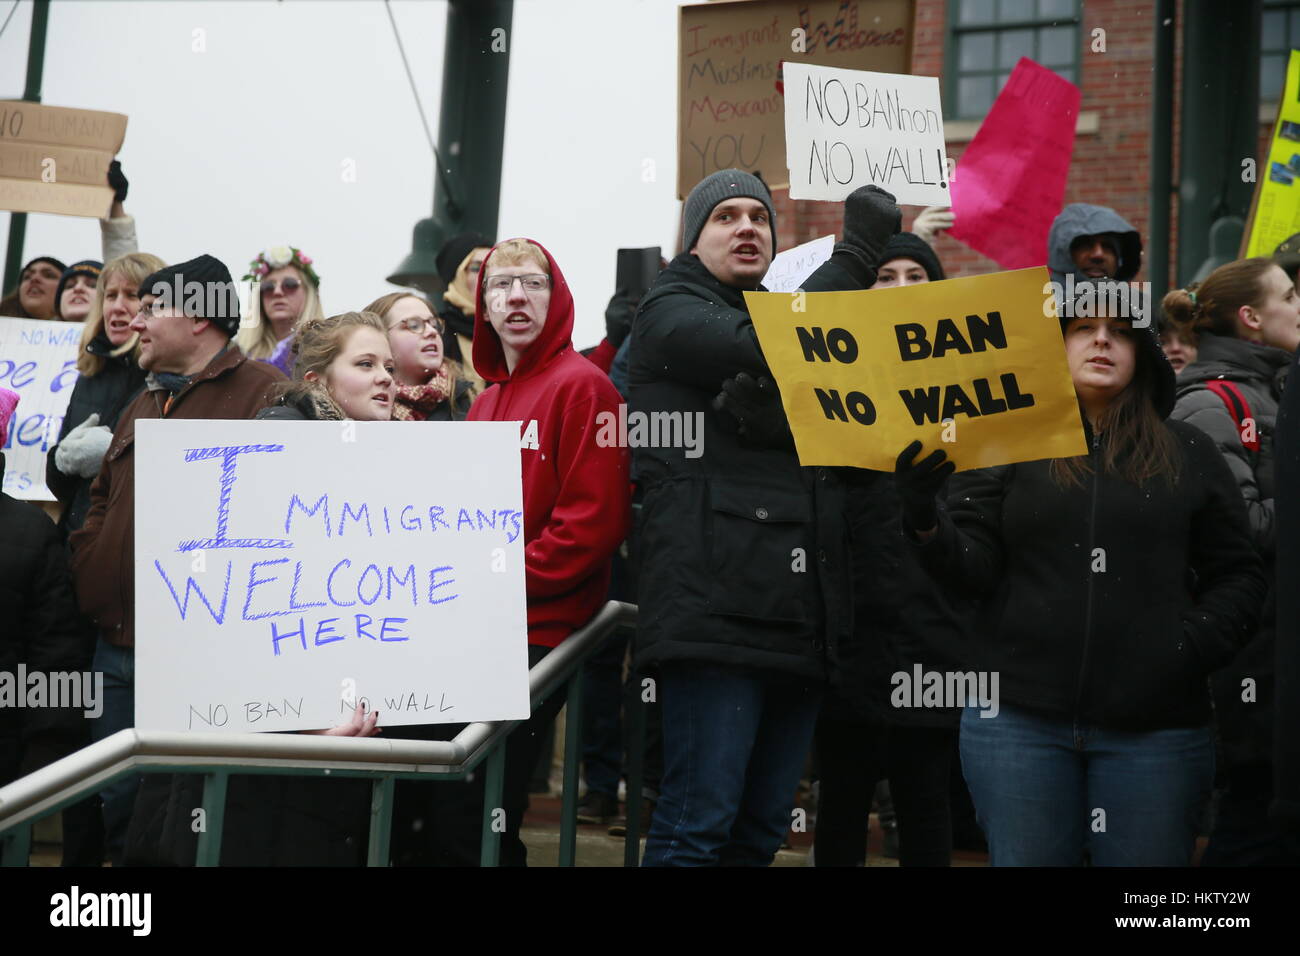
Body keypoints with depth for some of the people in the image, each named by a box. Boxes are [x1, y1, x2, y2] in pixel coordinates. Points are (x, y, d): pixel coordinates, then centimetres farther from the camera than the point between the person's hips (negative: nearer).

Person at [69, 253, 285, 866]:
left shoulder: (265, 396, -9)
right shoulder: (147, 403, 20)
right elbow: (103, 501, 27)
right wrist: (88, 572, 11)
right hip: (117, 644, 8)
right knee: (119, 806, 14)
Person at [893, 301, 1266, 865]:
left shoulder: (1187, 453, 9)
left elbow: (1237, 576, 10)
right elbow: (971, 570, -2)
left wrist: (1194, 645, -8)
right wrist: (924, 521, -21)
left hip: (1153, 730, 0)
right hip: (1019, 718, 0)